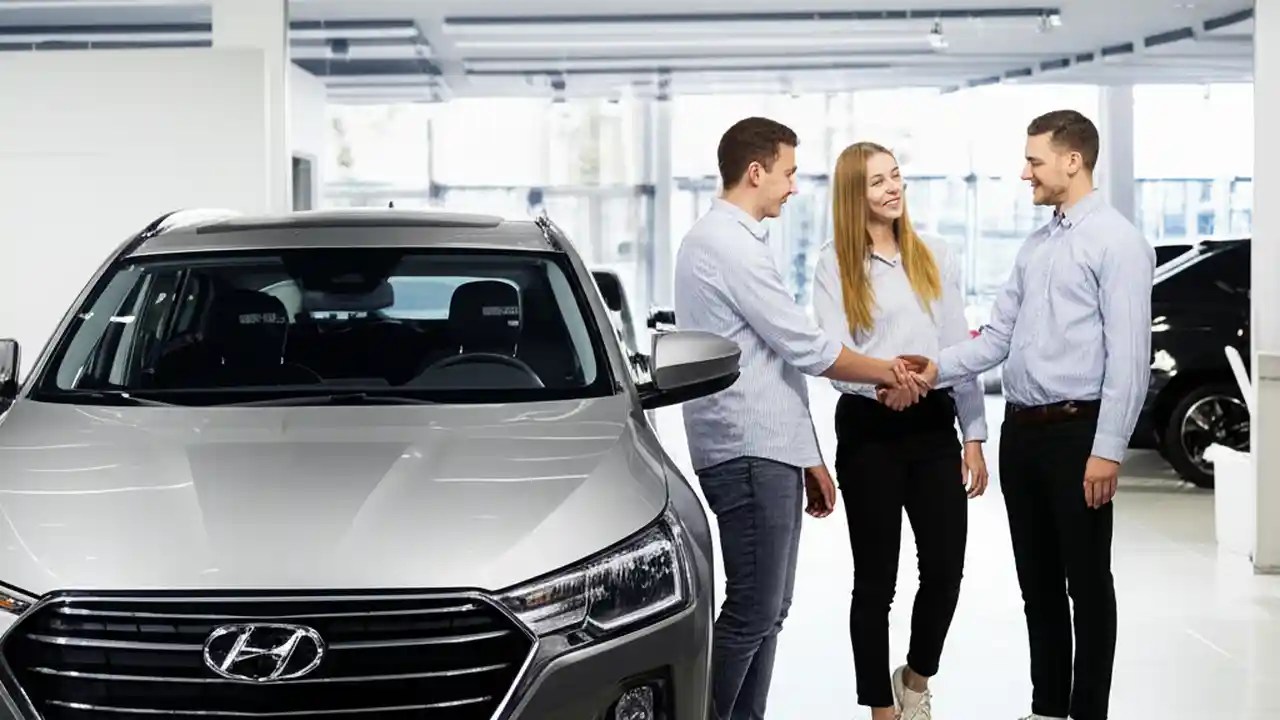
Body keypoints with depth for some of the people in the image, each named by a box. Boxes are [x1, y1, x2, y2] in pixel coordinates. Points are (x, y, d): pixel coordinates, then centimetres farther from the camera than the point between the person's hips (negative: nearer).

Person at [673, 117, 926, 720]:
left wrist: (808, 458, 21)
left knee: (767, 612, 12)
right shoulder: (728, 245, -15)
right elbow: (806, 348, -14)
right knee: (751, 614, -8)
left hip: (768, 452, 10)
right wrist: (887, 371, 1)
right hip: (751, 454, -10)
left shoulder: (733, 240, 17)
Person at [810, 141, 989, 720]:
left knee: (946, 567, 3)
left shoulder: (936, 259, 11)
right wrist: (881, 382, -30)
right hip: (869, 430, -3)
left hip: (935, 424, 3)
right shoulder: (834, 266, 0)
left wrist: (974, 437, 6)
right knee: (876, 578, 3)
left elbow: (960, 349, 10)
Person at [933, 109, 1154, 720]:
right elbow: (997, 338, 14)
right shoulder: (1035, 247, 16)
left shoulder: (1116, 241, -9)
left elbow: (1129, 355, -15)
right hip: (1021, 430, 8)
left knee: (1087, 582, 2)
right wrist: (933, 371, -2)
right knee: (1037, 580, 14)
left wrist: (1107, 449, -19)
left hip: (1076, 430, -8)